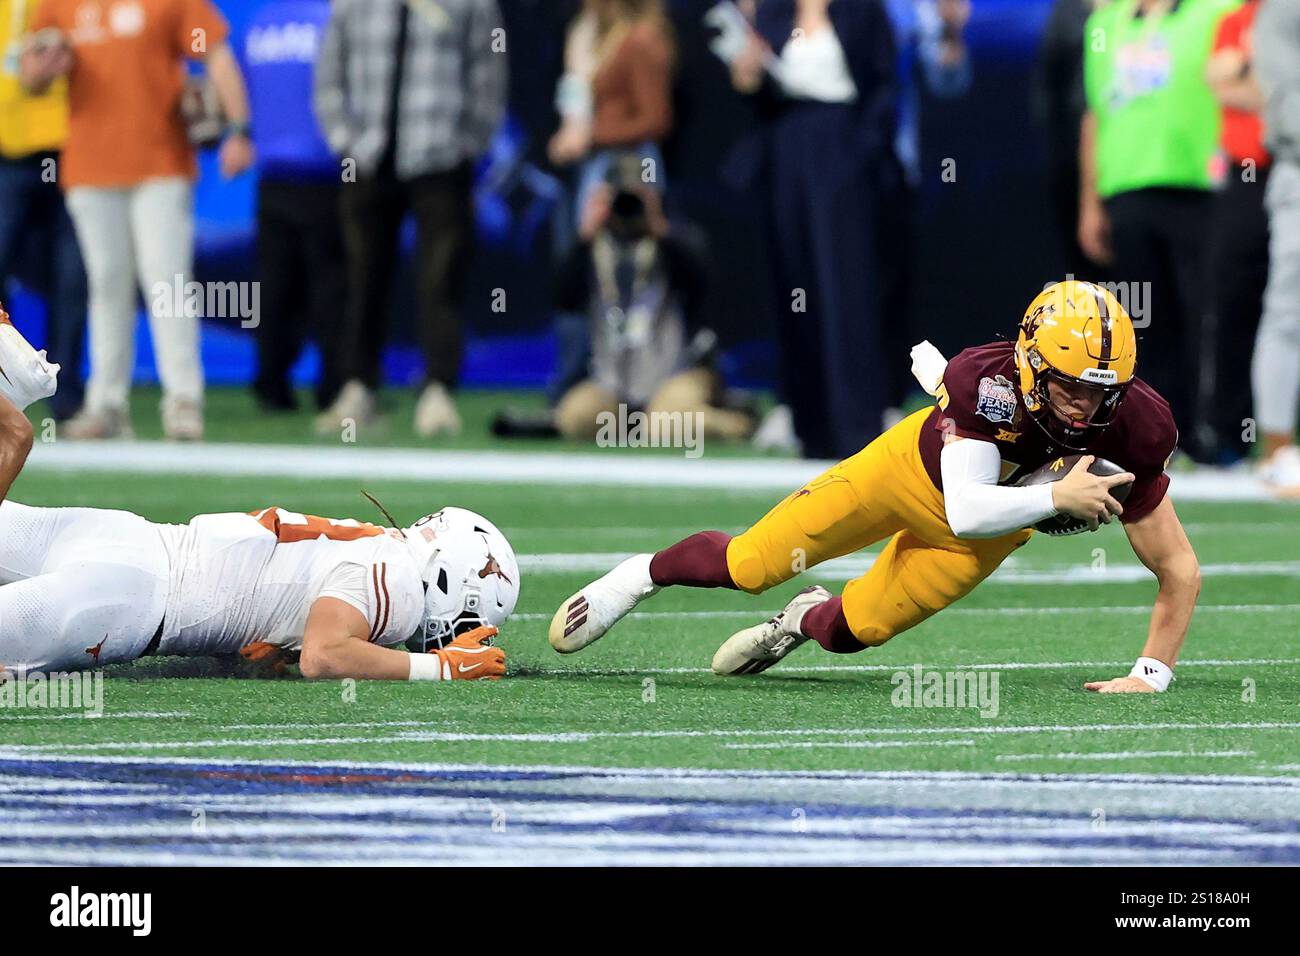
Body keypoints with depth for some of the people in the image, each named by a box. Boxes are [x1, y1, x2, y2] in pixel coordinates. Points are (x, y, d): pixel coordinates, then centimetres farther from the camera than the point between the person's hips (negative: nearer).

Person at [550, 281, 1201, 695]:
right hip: (919, 465, -2)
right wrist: (1057, 497, -54)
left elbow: (1178, 570, -26)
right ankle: (647, 574, 35)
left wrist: (1152, 674, -33)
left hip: (992, 529, 2)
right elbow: (964, 510, -44)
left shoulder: (1133, 427, -34)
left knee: (853, 630, 4)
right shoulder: (989, 380, -39)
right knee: (751, 566, 1)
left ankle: (810, 620, 44)